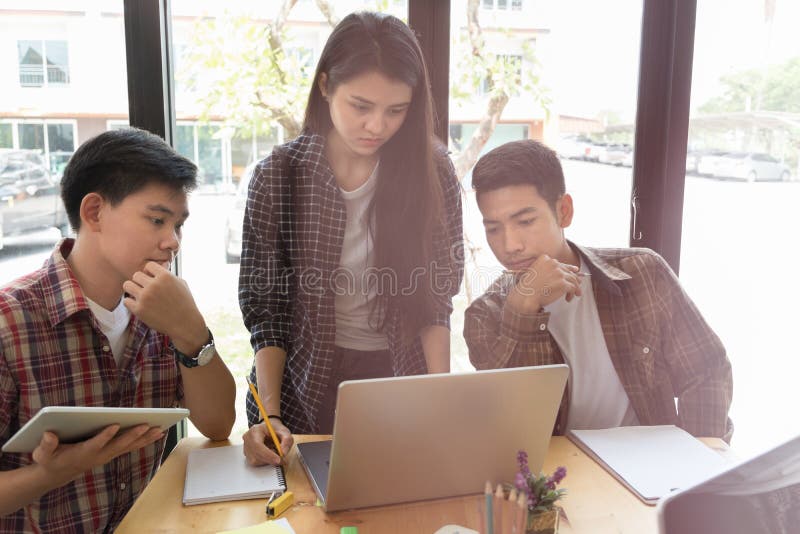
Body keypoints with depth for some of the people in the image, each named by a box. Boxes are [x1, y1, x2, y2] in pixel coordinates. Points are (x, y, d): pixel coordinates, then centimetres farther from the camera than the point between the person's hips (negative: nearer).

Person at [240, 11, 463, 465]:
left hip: (401, 377, 1)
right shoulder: (278, 176, -11)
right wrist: (270, 415, -17)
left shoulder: (433, 172, -9)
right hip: (305, 383, 0)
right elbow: (264, 303, -8)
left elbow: (437, 300, -6)